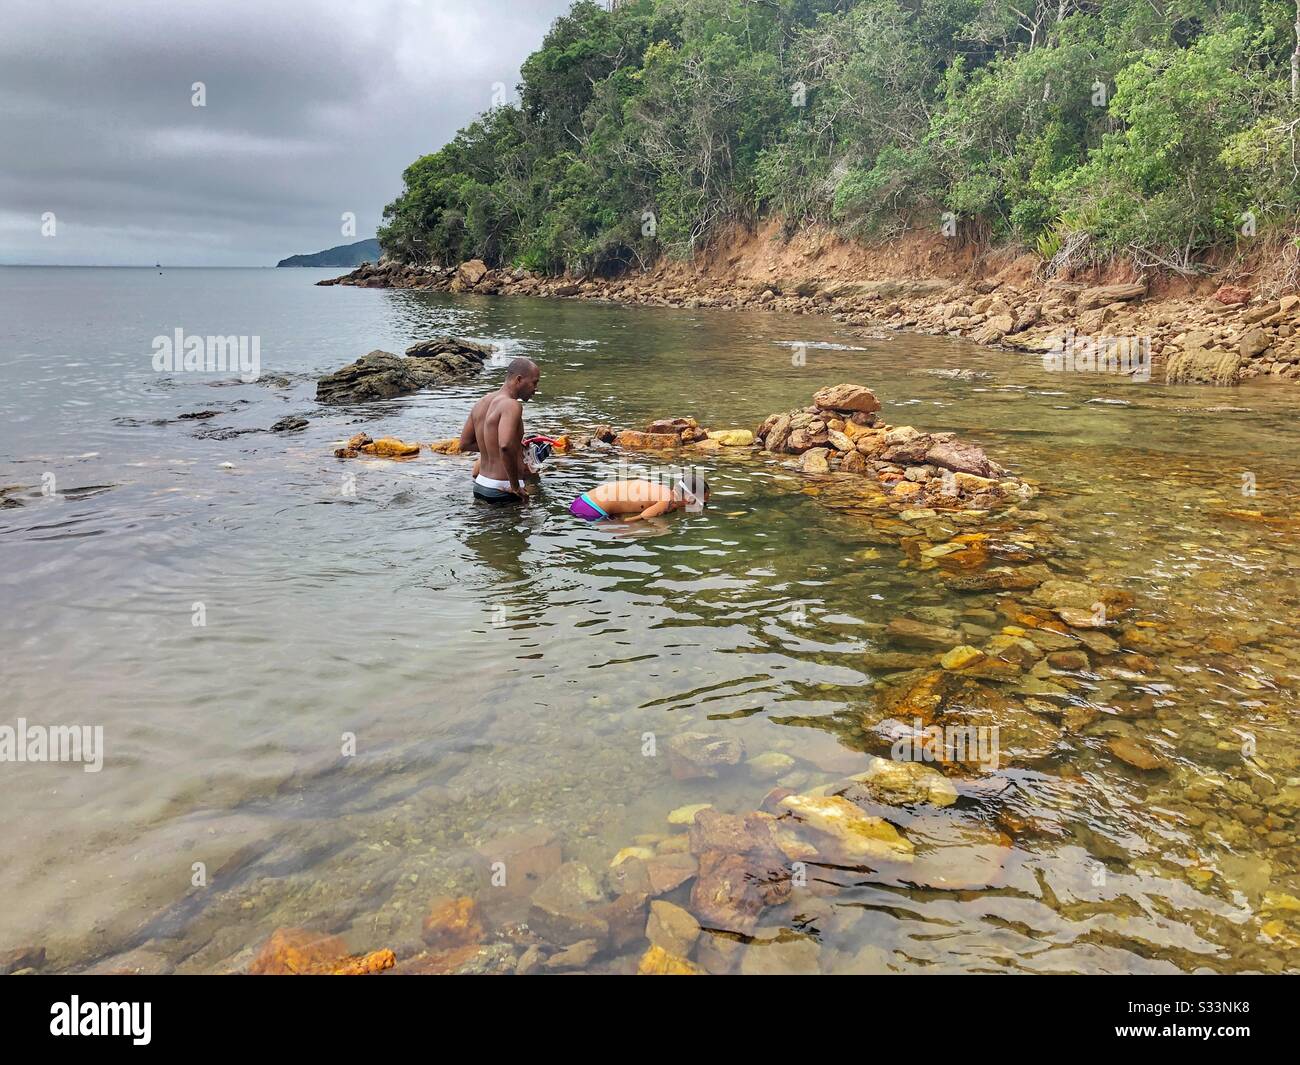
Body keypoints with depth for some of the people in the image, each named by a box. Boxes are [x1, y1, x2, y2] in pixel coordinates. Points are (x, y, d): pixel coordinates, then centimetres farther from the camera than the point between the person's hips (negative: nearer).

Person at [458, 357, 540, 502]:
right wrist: (515, 486, -20)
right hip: (503, 490, -9)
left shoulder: (482, 402, 11)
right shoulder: (512, 405, -15)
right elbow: (505, 446, -31)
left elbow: (465, 444, 17)